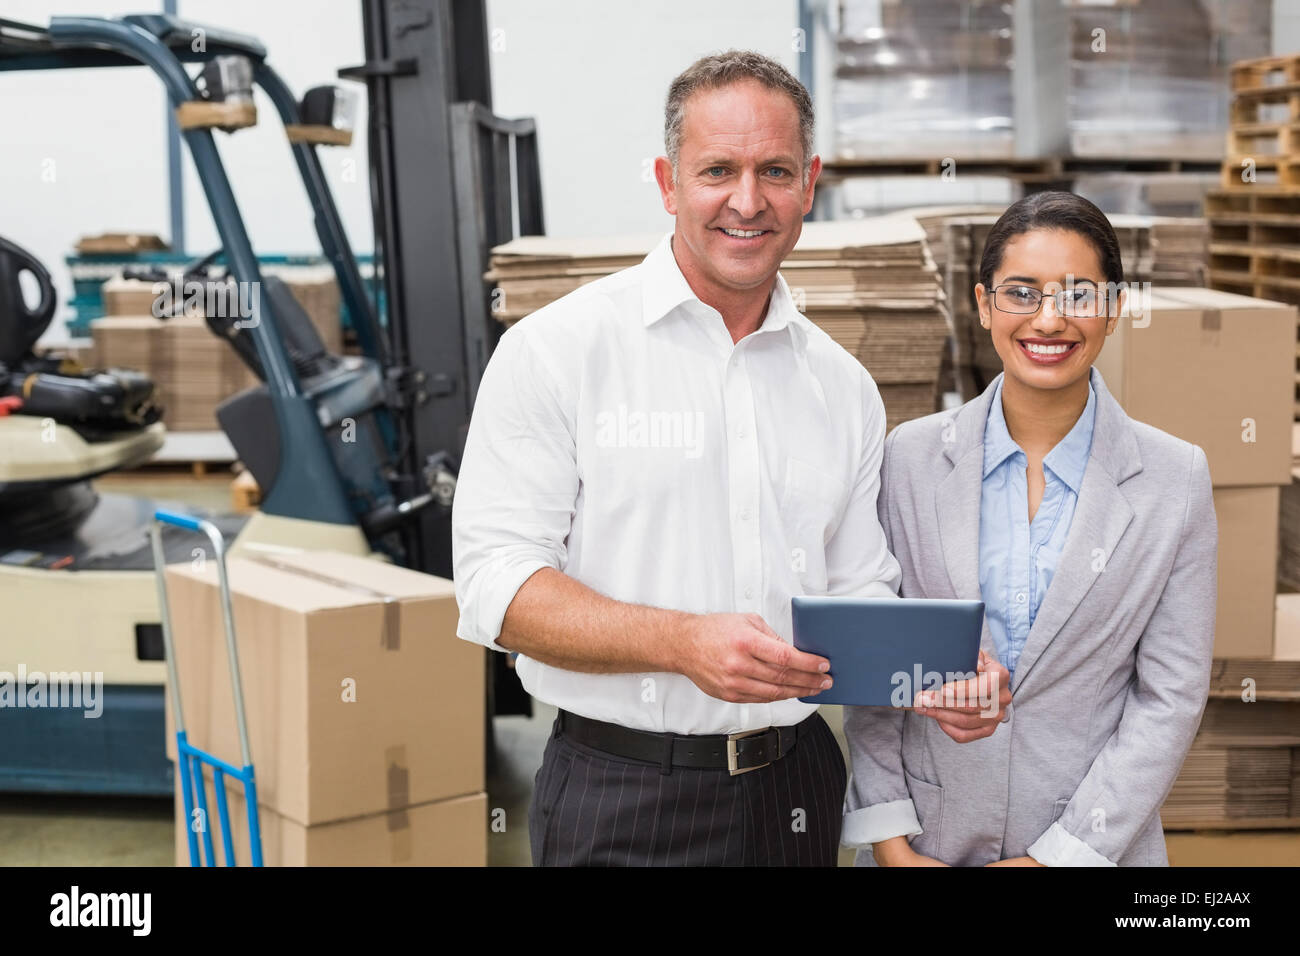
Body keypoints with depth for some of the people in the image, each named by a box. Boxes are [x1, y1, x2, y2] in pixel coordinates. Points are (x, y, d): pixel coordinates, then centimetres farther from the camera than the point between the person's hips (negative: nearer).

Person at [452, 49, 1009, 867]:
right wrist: (681, 642, -26)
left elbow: (860, 591, 13)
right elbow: (497, 584, -13)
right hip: (622, 802, -4)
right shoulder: (557, 349, -8)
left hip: (794, 792, 5)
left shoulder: (844, 387, 8)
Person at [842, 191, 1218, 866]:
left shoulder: (1176, 480, -6)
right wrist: (889, 840, -7)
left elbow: (1171, 696, -6)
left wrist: (1058, 854, -11)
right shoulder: (910, 456, -4)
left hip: (1091, 844, -1)